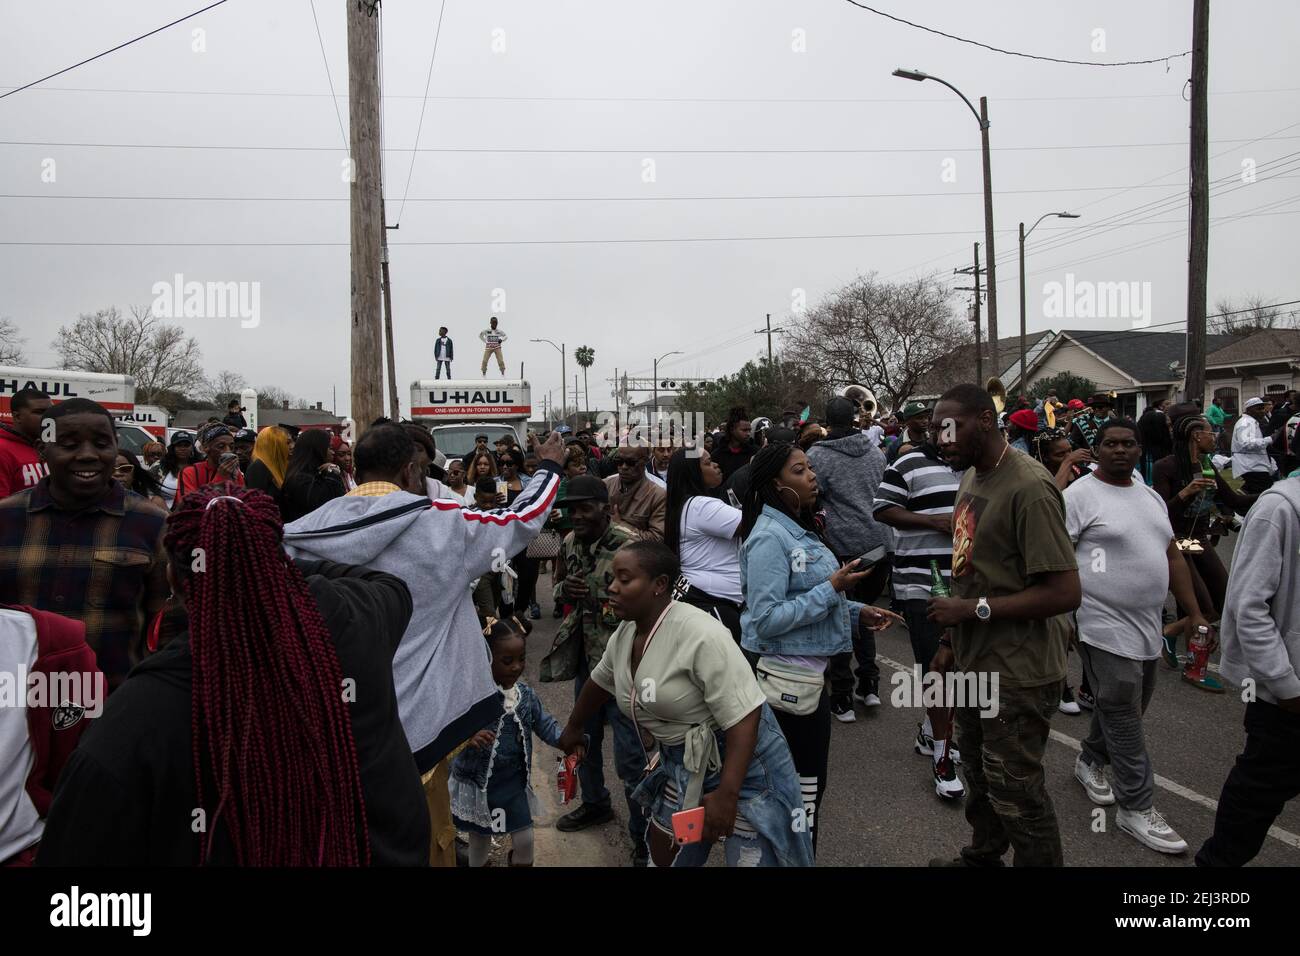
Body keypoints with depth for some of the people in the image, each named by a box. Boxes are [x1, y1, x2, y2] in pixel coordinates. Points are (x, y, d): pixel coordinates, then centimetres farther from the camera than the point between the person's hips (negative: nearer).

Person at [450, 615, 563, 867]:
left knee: (525, 840, 12)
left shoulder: (525, 693, -4)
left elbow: (543, 723, 3)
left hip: (515, 781, 4)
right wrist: (467, 738, -44)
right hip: (478, 784, -4)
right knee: (480, 842, 15)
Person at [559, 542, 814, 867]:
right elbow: (600, 682, 19)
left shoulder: (699, 634, -27)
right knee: (663, 855, 15)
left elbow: (744, 717, -28)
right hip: (682, 766, 8)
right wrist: (573, 728, 33)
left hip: (744, 760, -7)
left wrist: (726, 794, -29)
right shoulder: (624, 634, -1)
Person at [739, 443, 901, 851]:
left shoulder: (796, 528, 8)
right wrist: (831, 589, -24)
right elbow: (766, 619, -27)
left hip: (805, 670, 10)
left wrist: (857, 612, 4)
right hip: (789, 676, -10)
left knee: (802, 782, 22)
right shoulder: (769, 537, -22)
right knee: (803, 786, 5)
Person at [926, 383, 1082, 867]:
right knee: (979, 774, 23)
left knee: (1015, 794, 5)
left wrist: (973, 609, -22)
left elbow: (1065, 592, -24)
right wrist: (952, 642, 13)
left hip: (1017, 673, -9)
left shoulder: (1029, 487, -22)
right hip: (976, 663, 9)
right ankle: (981, 857, 43)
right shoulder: (973, 477, 7)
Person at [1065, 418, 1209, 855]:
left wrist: (1194, 612, 16)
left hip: (1147, 627, 7)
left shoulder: (1151, 497, 13)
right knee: (1125, 719, -1)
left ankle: (1090, 761, 41)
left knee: (1124, 707, 18)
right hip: (1105, 628, -7)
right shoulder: (1079, 495, -10)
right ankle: (1137, 808, 10)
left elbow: (1173, 556, 19)